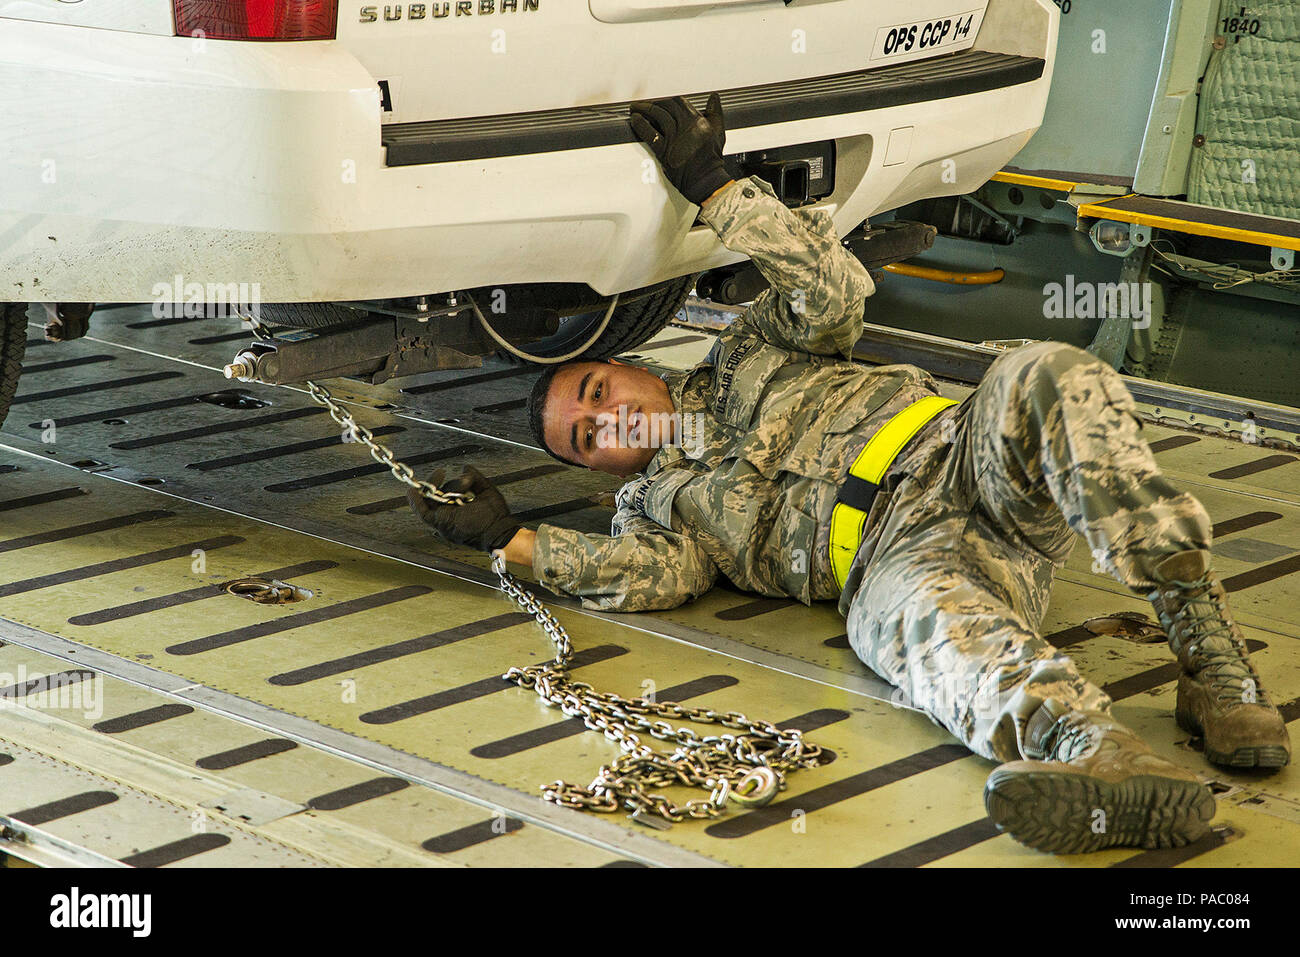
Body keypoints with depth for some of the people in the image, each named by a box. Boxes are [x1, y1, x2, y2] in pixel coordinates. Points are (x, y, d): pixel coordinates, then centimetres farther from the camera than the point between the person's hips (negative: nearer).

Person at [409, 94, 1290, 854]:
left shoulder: (751, 356, 28)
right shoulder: (658, 503, 26)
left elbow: (831, 291, 9)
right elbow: (649, 576, 3)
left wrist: (715, 186, 6)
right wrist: (511, 538, 3)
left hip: (968, 458, 2)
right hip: (896, 558, -2)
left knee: (1045, 379, -33)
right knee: (929, 619, -41)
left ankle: (1205, 643, -39)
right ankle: (1111, 764, -73)